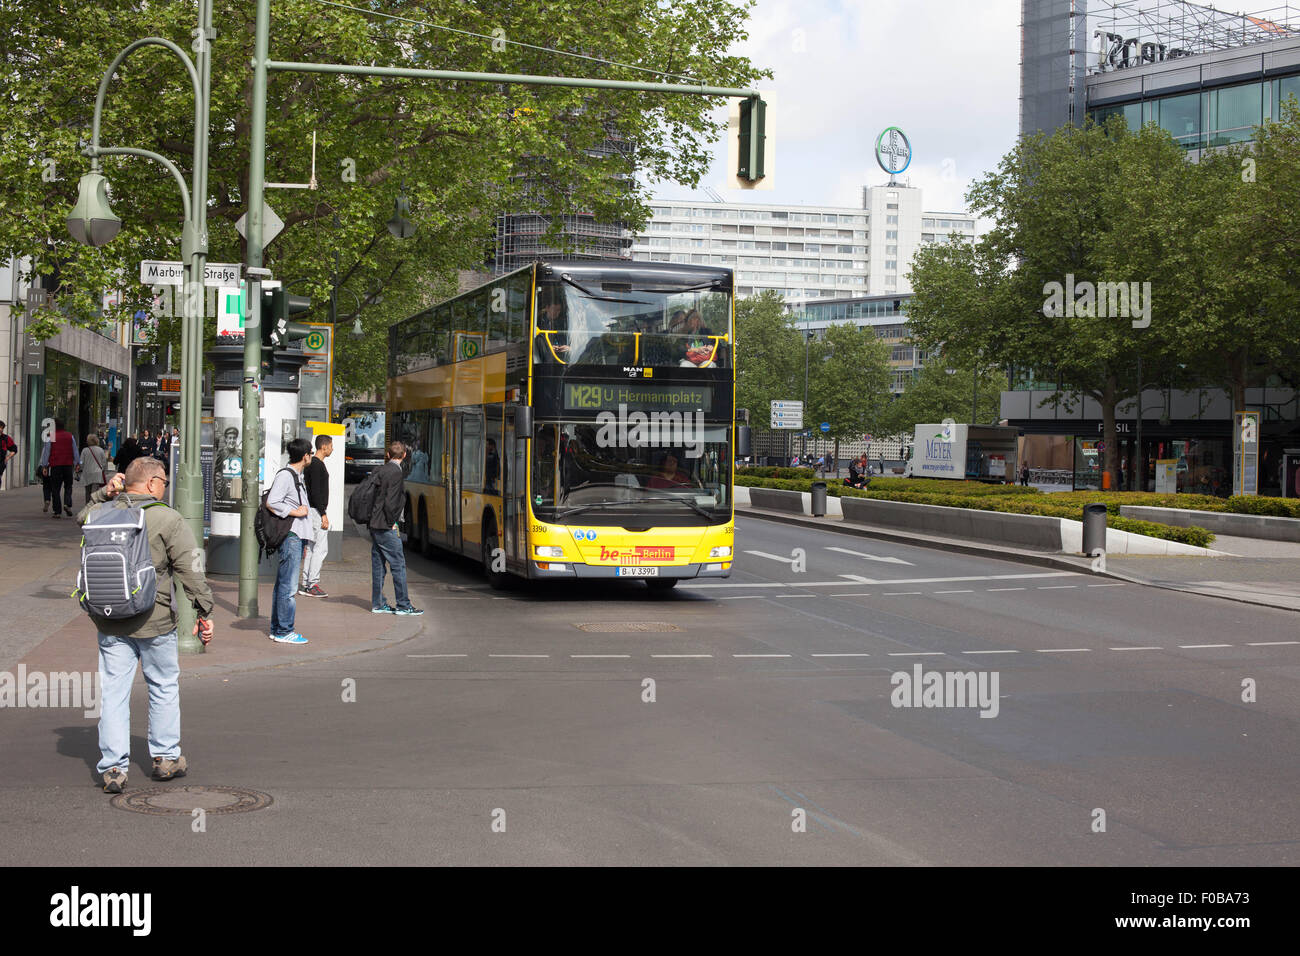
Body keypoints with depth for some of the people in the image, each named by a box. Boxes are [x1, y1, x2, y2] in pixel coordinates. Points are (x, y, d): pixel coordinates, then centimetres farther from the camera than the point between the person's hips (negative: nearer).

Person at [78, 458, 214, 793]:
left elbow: (82, 517, 29)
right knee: (164, 687, 14)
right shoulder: (167, 520, -11)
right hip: (155, 621, -3)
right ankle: (166, 758, 23)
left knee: (113, 691, 6)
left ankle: (113, 766, 4)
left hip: (110, 623, 3)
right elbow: (190, 570, -11)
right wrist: (204, 612, -6)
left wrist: (105, 494, 16)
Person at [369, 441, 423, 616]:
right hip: (386, 527, -8)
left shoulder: (380, 469, 10)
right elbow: (390, 501, -21)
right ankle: (403, 605, -1)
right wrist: (392, 522, -9)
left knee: (378, 564, 11)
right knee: (398, 565, -3)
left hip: (374, 525, 8)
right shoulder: (396, 473, -14)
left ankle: (377, 604, 15)